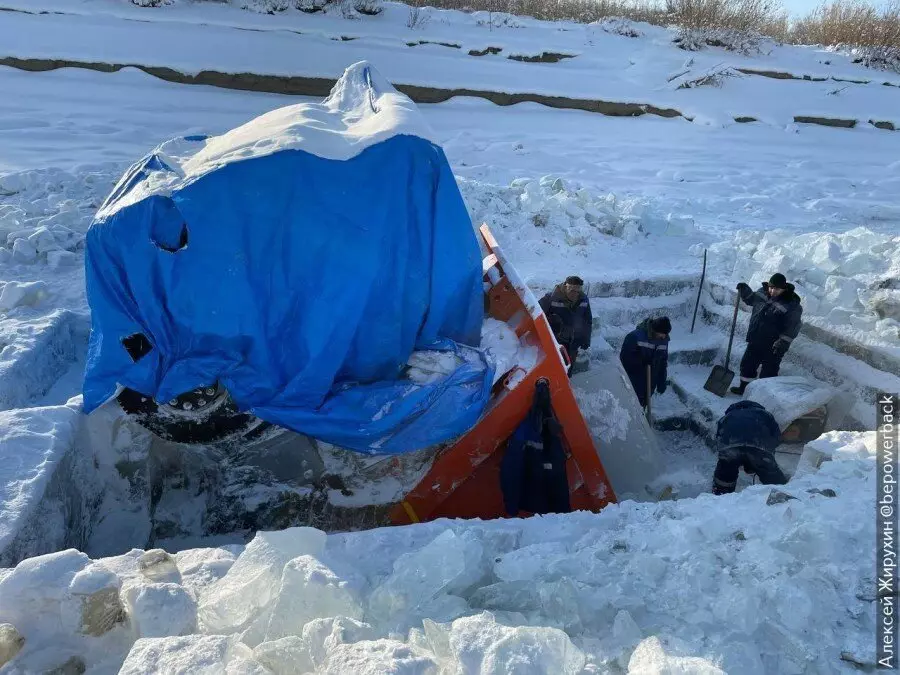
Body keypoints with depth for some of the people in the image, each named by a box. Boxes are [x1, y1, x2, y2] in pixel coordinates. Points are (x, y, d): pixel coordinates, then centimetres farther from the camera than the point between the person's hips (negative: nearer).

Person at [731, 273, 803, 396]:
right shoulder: (763, 292, -1)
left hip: (773, 347, -7)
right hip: (755, 341, 7)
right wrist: (744, 290, 3)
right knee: (747, 364, 21)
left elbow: (792, 327, -21)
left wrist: (783, 342, -27)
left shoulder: (792, 304, -21)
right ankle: (744, 388, 41)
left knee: (768, 372, 5)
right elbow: (751, 299, 20)